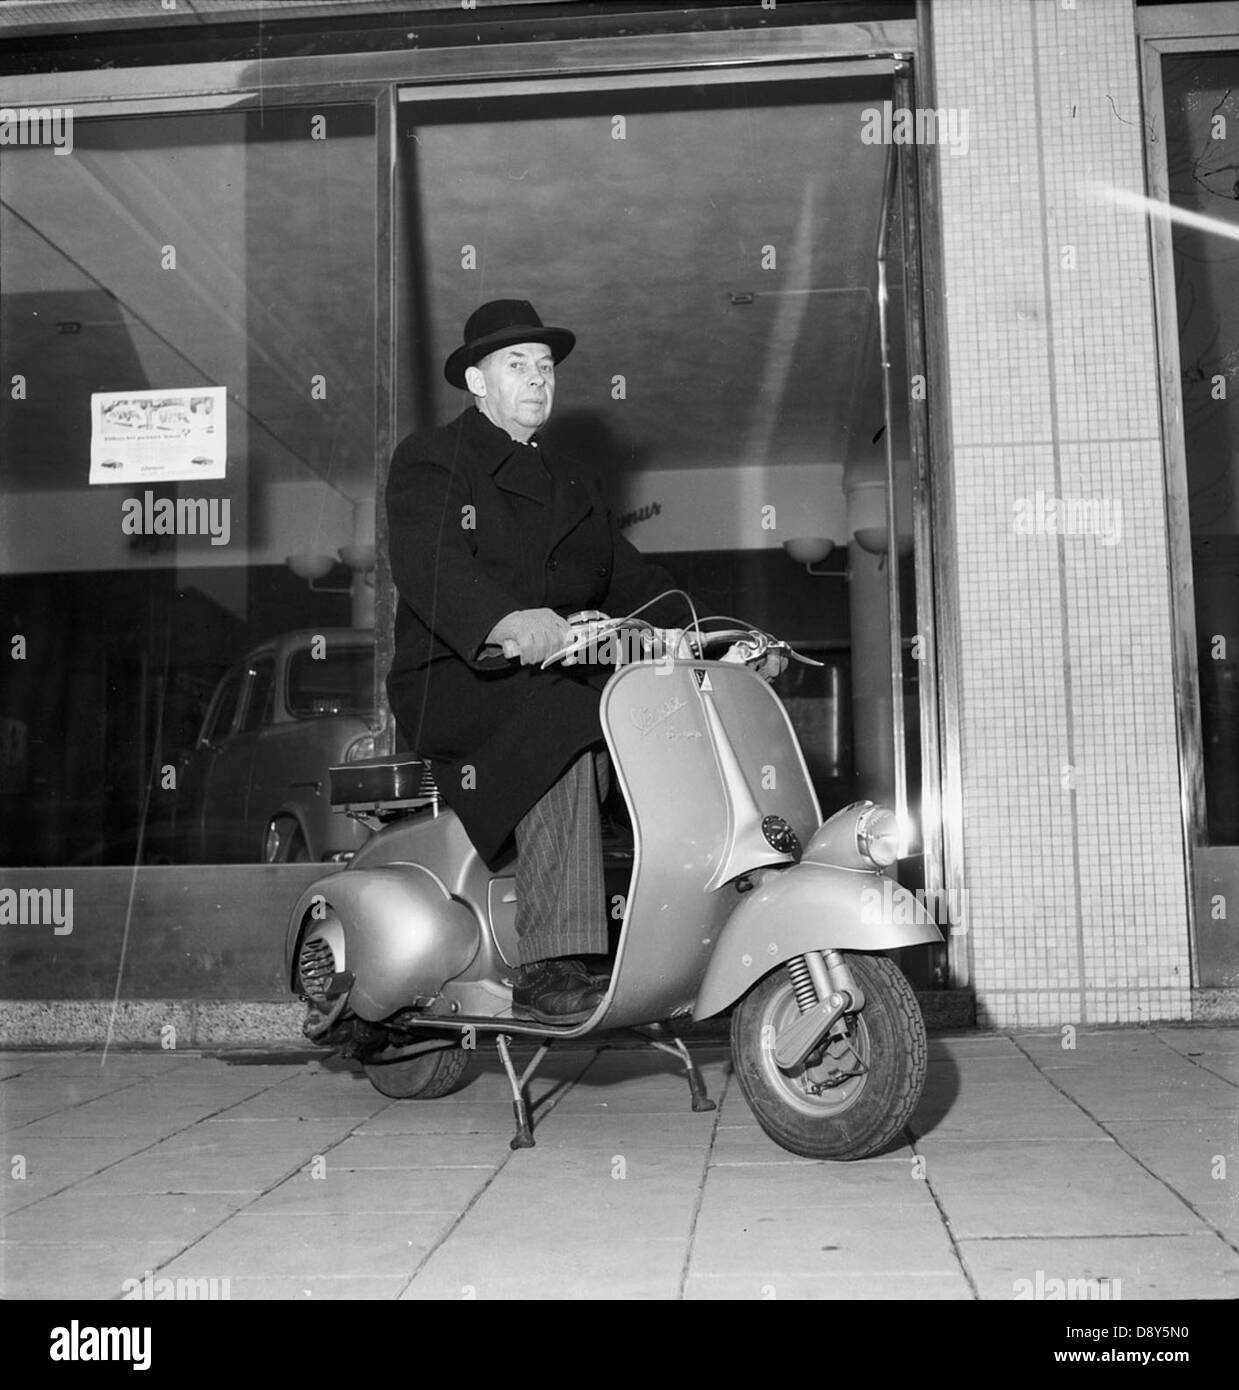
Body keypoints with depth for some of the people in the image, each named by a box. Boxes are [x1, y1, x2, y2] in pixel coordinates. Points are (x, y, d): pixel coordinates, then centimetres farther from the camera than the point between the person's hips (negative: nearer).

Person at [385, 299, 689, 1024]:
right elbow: (428, 564, -17)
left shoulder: (578, 482, 26)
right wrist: (508, 623, -37)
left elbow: (628, 575, 19)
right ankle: (553, 965, -35)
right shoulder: (430, 459, 3)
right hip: (452, 684, -5)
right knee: (558, 725, -35)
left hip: (565, 683, 6)